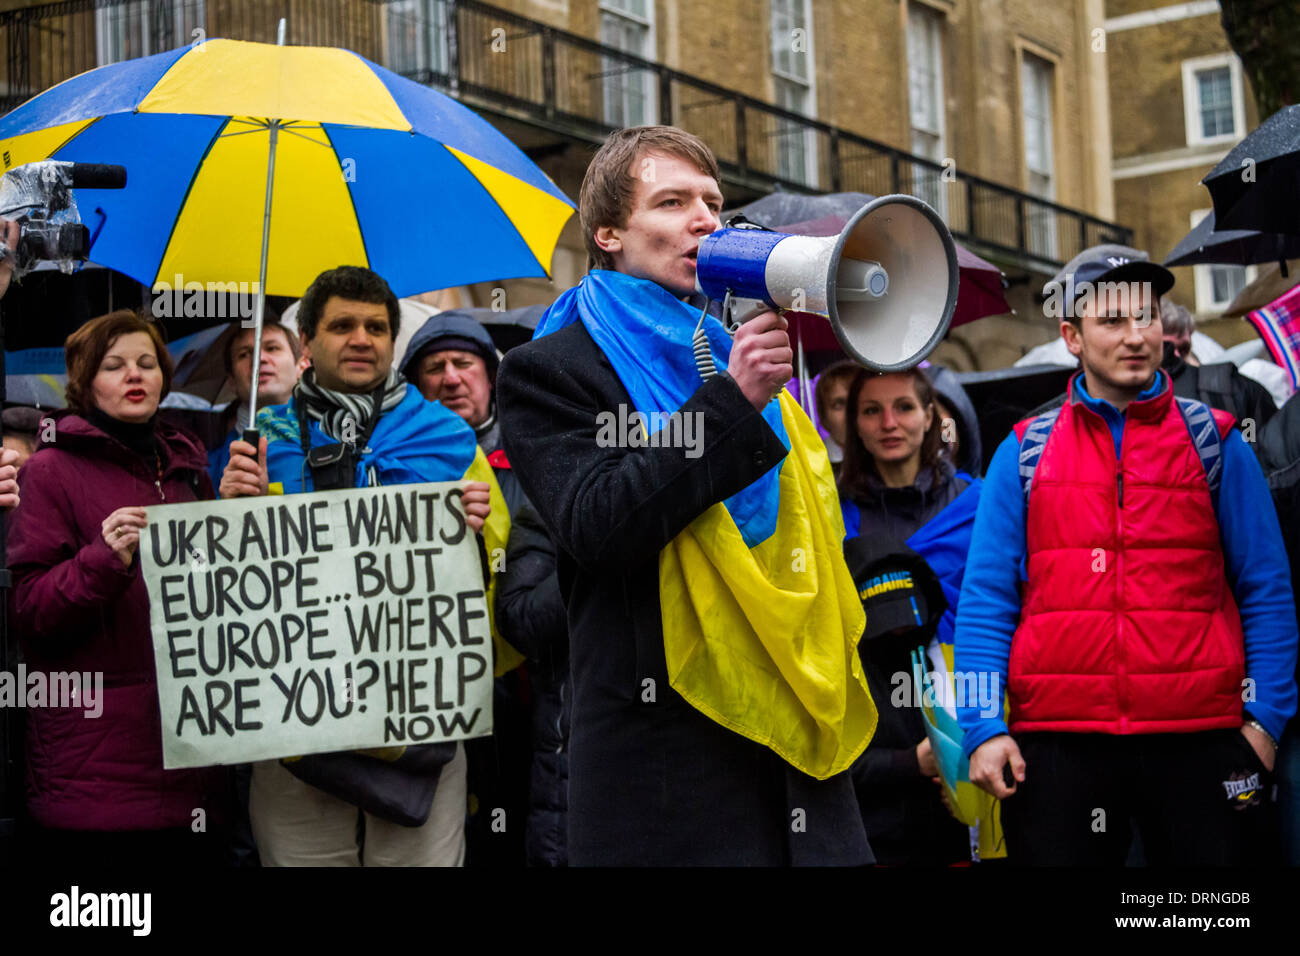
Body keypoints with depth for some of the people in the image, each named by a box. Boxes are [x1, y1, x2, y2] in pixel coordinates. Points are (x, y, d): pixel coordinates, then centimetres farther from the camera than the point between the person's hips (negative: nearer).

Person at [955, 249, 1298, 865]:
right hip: (1056, 739, 0)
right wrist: (983, 727, -6)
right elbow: (986, 598, 4)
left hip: (1197, 743, 0)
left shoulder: (1211, 441, 7)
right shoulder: (1025, 453, 8)